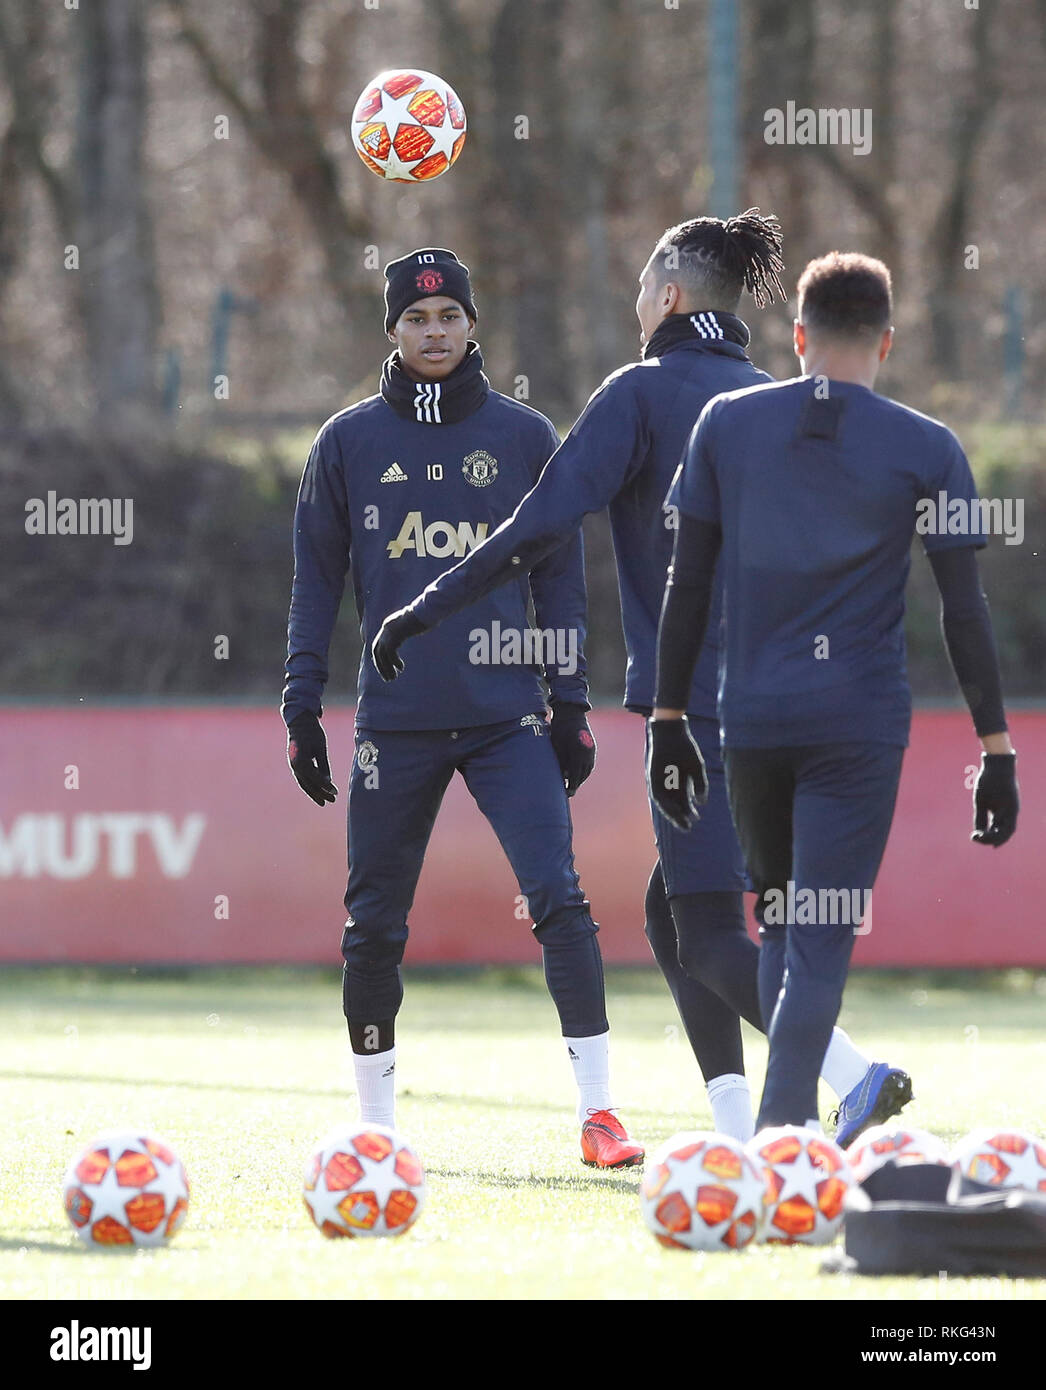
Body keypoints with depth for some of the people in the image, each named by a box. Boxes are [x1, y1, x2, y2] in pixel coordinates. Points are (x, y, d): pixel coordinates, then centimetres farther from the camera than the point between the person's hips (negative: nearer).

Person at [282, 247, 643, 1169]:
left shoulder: (525, 438, 6)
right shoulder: (349, 443, 6)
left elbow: (560, 578, 9)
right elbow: (317, 580, 10)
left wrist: (571, 704, 4)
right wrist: (301, 705, 3)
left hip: (507, 717, -1)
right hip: (395, 720, 1)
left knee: (559, 899, -13)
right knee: (374, 925, 4)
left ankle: (598, 1109, -12)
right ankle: (375, 1122, 18)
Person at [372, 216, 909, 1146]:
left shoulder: (642, 392, -5)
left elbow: (541, 526, -13)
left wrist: (427, 609, -9)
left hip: (697, 694, -7)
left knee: (710, 936, -8)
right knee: (673, 909, 16)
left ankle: (853, 1073, -27)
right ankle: (739, 1132, 7)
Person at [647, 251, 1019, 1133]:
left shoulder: (727, 424, 4)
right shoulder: (926, 448, -1)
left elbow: (687, 585, 4)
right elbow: (965, 611, -2)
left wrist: (668, 720, 9)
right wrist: (996, 747, 2)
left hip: (751, 719, 2)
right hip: (861, 721, -2)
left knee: (778, 918, 19)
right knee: (822, 938, -4)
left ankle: (789, 1122, 19)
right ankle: (781, 1137, -15)